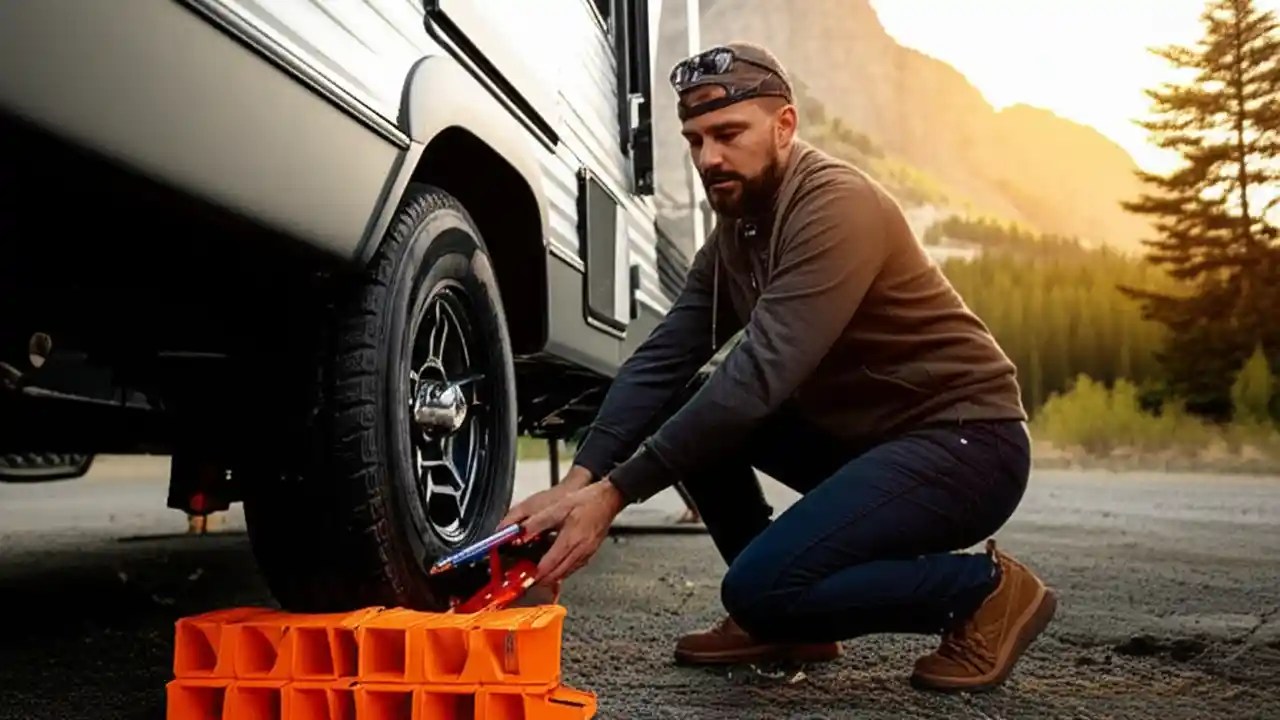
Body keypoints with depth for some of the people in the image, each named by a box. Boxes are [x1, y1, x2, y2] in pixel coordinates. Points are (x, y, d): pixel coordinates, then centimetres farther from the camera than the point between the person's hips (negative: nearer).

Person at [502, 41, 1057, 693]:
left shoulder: (836, 205, -21)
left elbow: (762, 375, -32)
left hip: (966, 441, -8)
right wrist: (580, 479, -19)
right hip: (861, 436, 8)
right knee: (691, 412, -4)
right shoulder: (735, 230, 6)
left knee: (761, 587, -22)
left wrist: (614, 493, -33)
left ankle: (985, 588, -2)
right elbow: (662, 359, -5)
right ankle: (785, 623, 7)